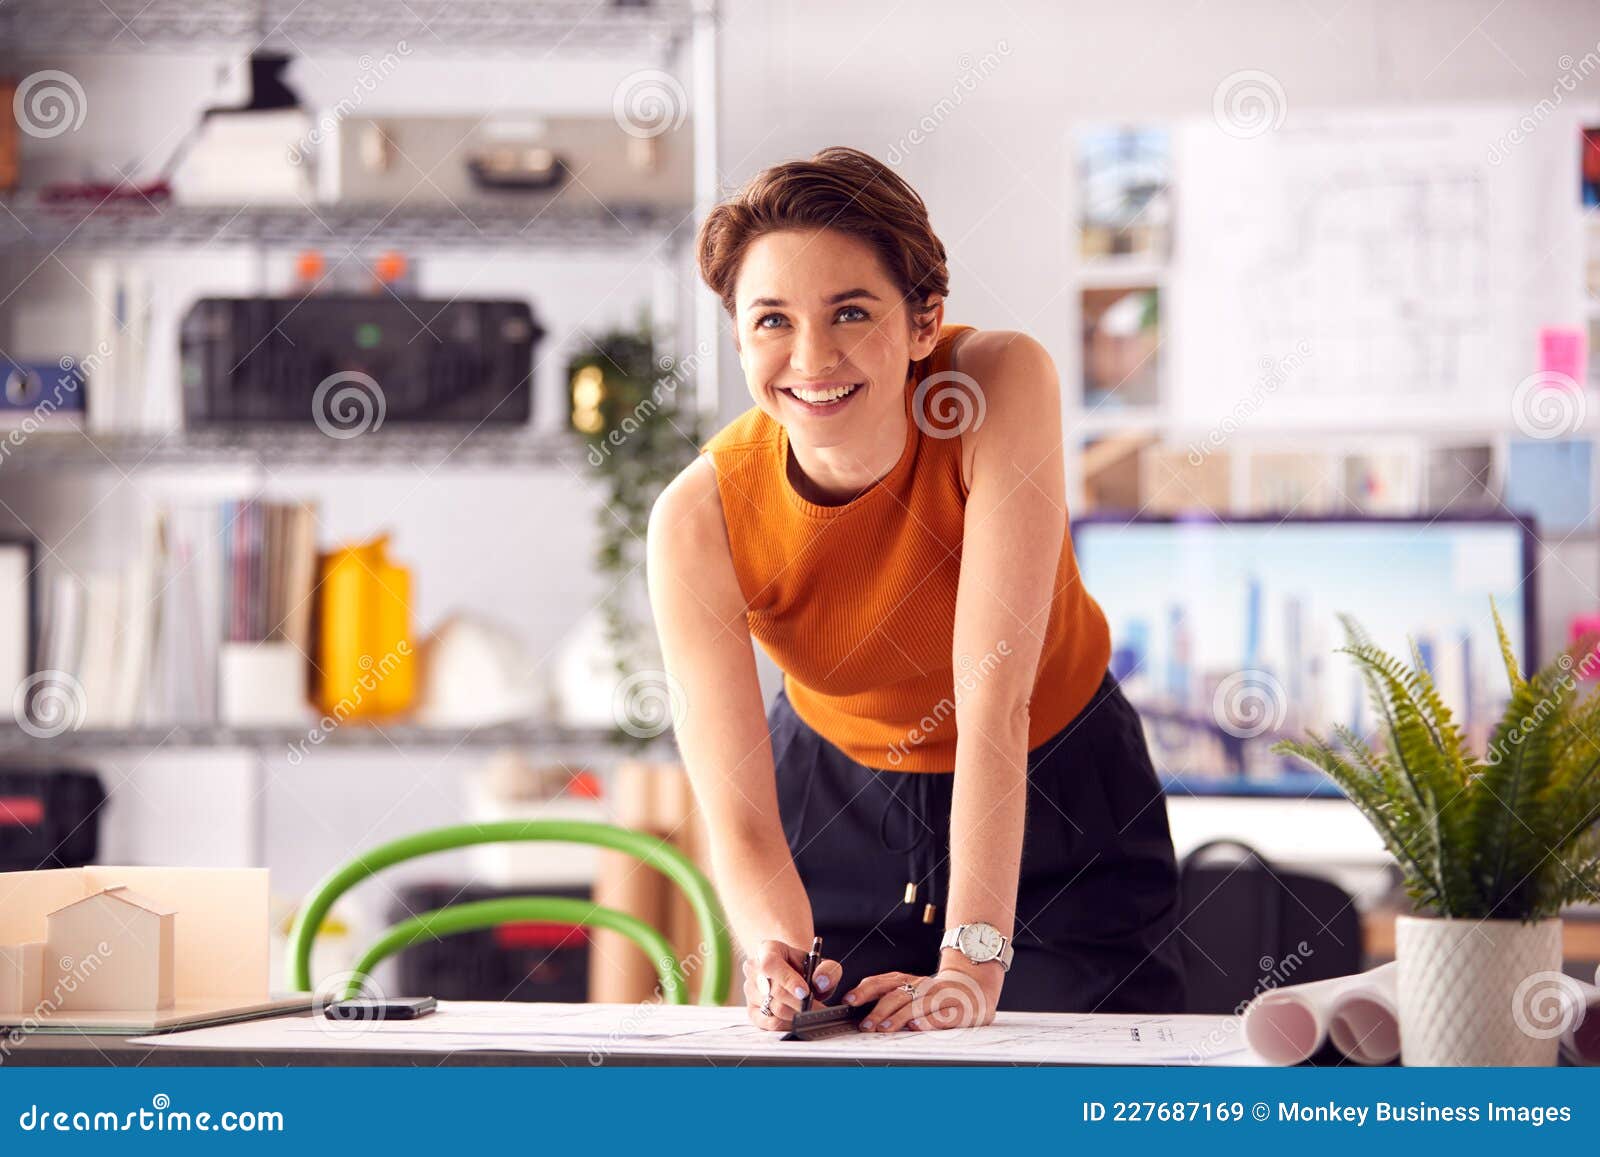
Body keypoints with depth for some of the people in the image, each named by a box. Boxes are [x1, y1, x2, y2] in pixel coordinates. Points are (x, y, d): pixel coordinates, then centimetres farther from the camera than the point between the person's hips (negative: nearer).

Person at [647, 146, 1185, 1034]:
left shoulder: (1004, 380, -31)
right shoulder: (697, 520, -26)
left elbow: (994, 694, -35)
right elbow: (737, 816, -25)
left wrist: (975, 961, -39)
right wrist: (776, 951, -47)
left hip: (1053, 792, 0)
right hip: (836, 800, 1)